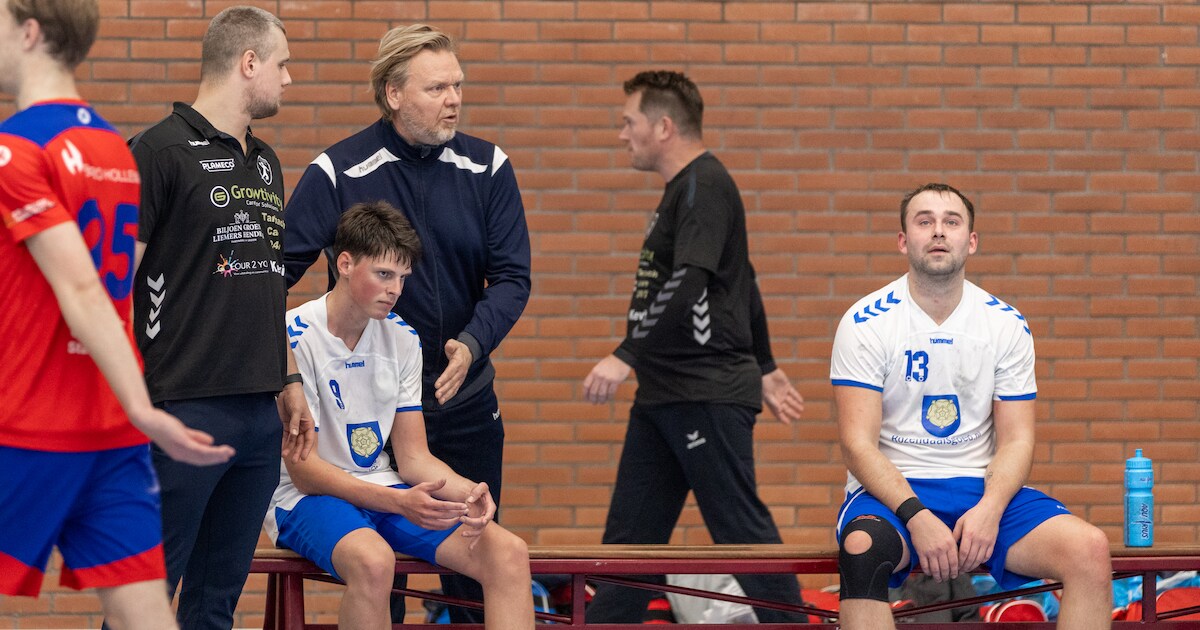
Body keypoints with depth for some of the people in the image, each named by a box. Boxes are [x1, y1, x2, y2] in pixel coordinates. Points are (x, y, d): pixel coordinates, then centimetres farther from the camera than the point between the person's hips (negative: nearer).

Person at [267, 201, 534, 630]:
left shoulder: (402, 339, 7)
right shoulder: (294, 338, -13)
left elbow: (413, 457, 8)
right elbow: (303, 470, -16)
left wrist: (467, 492, -15)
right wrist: (399, 502, -28)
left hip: (387, 493, 6)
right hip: (307, 499, -6)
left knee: (509, 553, -16)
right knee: (372, 562, -40)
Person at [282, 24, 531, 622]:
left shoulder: (488, 169, 0)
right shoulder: (338, 172, -8)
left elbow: (511, 276, -3)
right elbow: (276, 271, -8)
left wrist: (471, 343, -20)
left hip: (465, 396, 3)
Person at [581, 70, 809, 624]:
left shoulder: (705, 185, -13)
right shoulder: (683, 188, 18)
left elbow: (688, 286, -24)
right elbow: (743, 283, 25)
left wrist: (626, 357, -28)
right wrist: (764, 366, 30)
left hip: (708, 396, -10)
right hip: (663, 393, 10)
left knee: (741, 528, -6)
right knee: (629, 533, 8)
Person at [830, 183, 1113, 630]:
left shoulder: (1006, 325, 6)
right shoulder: (865, 323, -3)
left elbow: (1016, 440, 5)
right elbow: (858, 443, -9)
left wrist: (989, 511, -16)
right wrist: (917, 517, -23)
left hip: (984, 490, 3)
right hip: (892, 491, -3)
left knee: (1090, 549, -23)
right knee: (862, 548, -39)